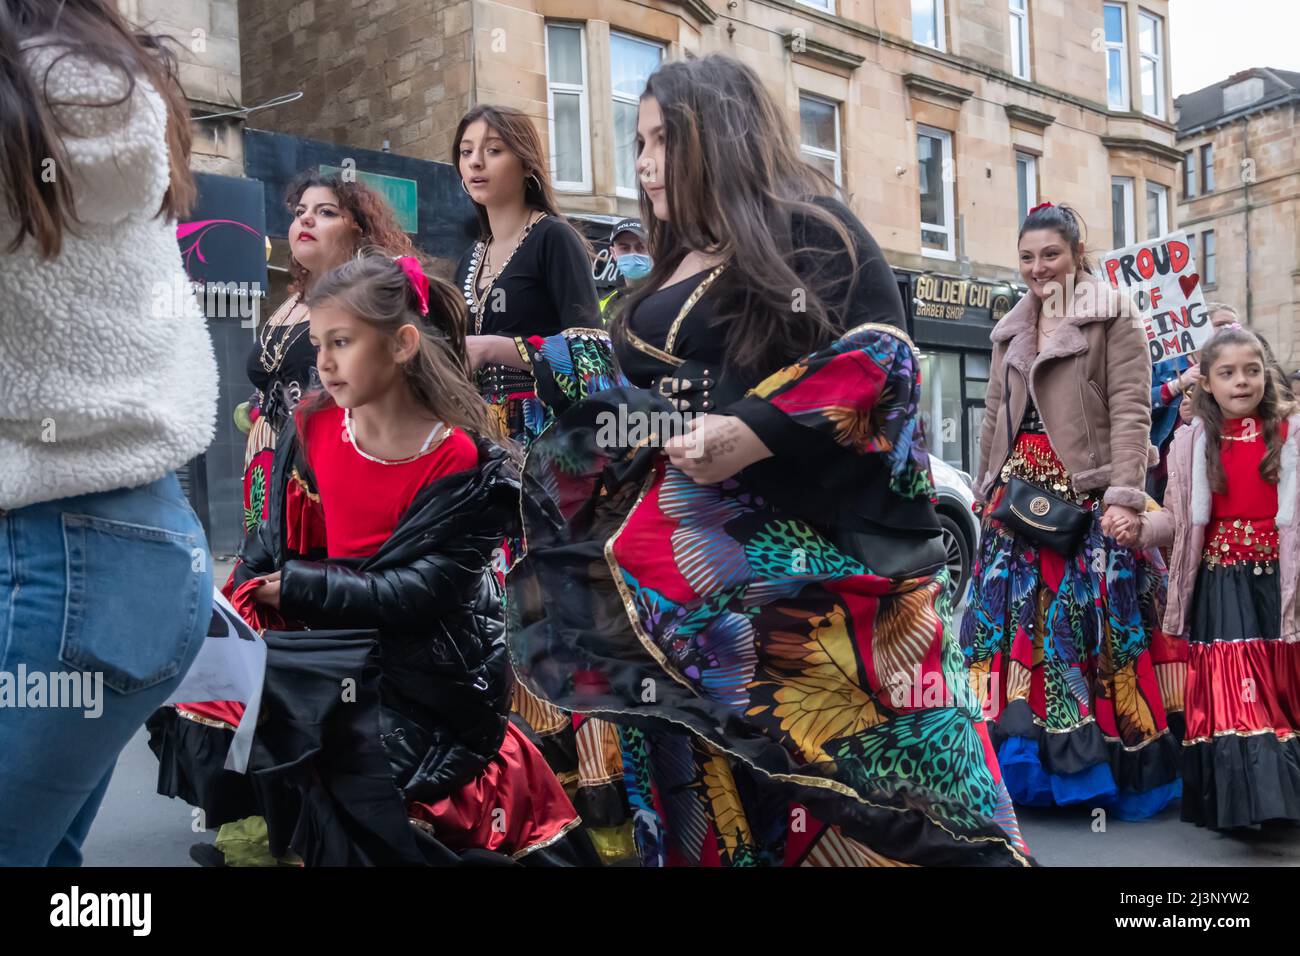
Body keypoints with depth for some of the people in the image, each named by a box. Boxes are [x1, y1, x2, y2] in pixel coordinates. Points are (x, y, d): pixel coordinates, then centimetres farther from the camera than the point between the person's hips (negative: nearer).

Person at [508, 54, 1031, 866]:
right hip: (686, 572, 7)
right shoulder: (672, 270, 22)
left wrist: (756, 433, -21)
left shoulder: (806, 225, 0)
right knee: (710, 793, 7)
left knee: (841, 766, -6)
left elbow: (883, 359, -11)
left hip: (806, 557, -7)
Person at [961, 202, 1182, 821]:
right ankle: (1032, 766, 12)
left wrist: (1124, 493, -19)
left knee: (1091, 618, -7)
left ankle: (1113, 771, 5)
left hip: (1088, 498, -5)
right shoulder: (1010, 334, 19)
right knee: (1017, 616, 3)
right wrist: (986, 490, 18)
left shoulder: (1114, 322, 1)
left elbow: (1131, 411, -9)